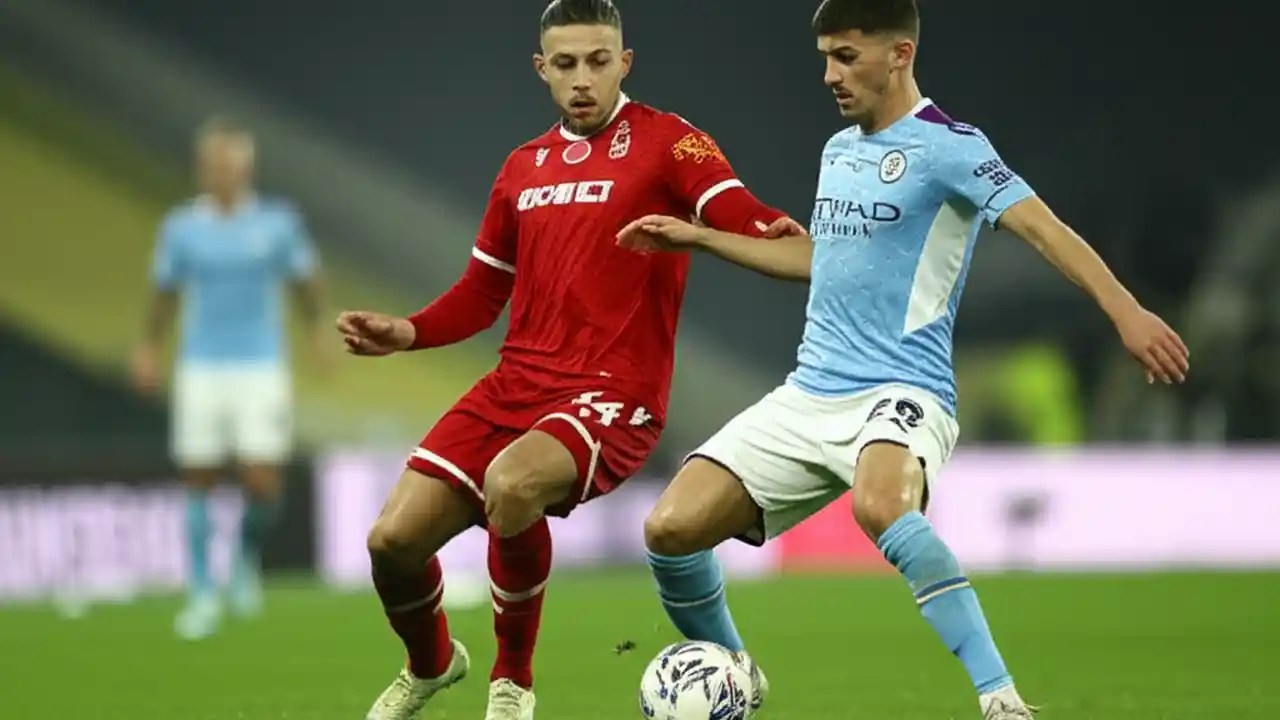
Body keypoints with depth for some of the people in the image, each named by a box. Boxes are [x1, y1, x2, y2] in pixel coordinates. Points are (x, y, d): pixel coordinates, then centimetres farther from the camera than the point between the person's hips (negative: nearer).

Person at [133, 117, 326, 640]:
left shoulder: (277, 223, -2)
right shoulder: (180, 228, 1)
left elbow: (305, 282, 9)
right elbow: (165, 292, 15)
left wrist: (316, 332, -1)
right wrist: (149, 349, 16)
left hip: (261, 368, -1)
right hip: (201, 371, 1)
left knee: (263, 487, -7)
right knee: (199, 482, 0)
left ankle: (247, 561, 23)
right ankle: (203, 597, 10)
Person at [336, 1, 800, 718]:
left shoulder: (666, 142, -3)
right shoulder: (524, 168, 16)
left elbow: (738, 216, -19)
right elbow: (484, 291, 23)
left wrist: (779, 232, -43)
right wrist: (406, 333, 5)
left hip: (613, 394, -6)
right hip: (516, 384, 6)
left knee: (512, 485, -36)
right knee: (395, 538, -3)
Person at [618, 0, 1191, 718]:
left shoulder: (946, 146, -8)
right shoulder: (839, 149, 16)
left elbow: (1038, 224, -21)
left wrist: (1124, 310, -35)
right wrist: (698, 238, 32)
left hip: (901, 392, -7)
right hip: (809, 392, 8)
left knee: (880, 506, -41)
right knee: (672, 528, -7)